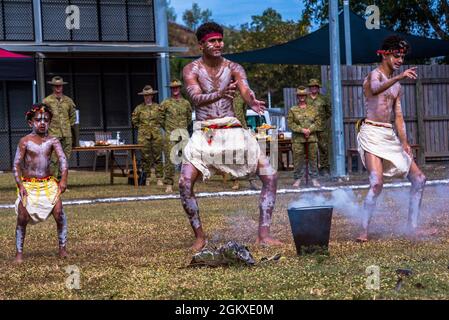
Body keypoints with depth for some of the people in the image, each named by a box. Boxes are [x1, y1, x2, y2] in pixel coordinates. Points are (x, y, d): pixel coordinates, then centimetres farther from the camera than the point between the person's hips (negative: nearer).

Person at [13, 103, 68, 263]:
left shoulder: (52, 141, -1)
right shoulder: (25, 141, -5)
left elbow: (62, 159, -10)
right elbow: (16, 164, -6)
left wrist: (63, 179, -24)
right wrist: (20, 185, -15)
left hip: (48, 183, 1)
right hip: (28, 184, -1)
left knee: (59, 212, -10)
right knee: (22, 217, -7)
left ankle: (62, 248, 5)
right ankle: (19, 252, 6)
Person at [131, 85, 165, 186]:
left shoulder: (158, 107, 7)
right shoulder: (139, 108, 6)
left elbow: (163, 118, 17)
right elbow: (134, 120, 14)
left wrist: (158, 127, 9)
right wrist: (141, 128, 9)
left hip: (156, 135, 0)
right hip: (143, 136, 0)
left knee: (158, 157, -1)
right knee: (145, 157, 0)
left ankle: (159, 178, 0)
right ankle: (147, 178, 8)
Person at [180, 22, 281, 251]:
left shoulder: (234, 68, 3)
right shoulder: (191, 70, -1)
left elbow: (246, 90, -16)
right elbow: (196, 98, -17)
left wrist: (253, 102, -41)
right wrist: (220, 94, -37)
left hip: (233, 131, 2)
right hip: (204, 134, -2)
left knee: (270, 176, -9)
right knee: (185, 182, -21)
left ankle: (263, 234, -2)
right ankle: (199, 236, -5)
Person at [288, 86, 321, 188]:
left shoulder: (313, 109, 12)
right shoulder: (292, 110, 7)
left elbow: (318, 122, 6)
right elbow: (290, 123, -2)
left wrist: (309, 130, -10)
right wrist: (302, 130, -13)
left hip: (311, 137, 2)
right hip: (298, 138, -1)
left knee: (313, 158, 3)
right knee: (298, 159, -2)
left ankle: (314, 179, 10)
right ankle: (297, 179, 6)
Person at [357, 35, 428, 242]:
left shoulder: (396, 85, 19)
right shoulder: (375, 75, -7)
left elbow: (398, 115, 18)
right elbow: (375, 88, -33)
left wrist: (404, 142, 6)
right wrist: (399, 77, -49)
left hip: (390, 136, 9)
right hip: (372, 133, -8)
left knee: (419, 179, 6)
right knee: (377, 183, -22)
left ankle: (412, 227, 11)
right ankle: (364, 231, -17)